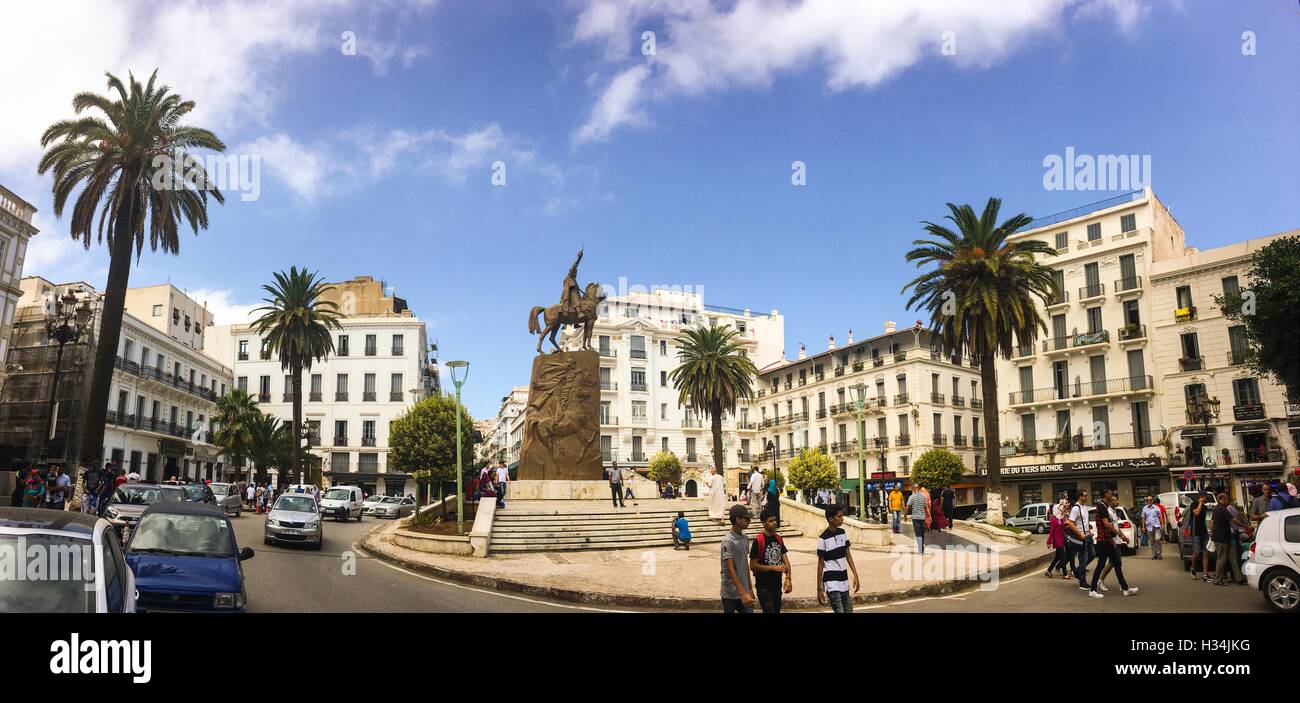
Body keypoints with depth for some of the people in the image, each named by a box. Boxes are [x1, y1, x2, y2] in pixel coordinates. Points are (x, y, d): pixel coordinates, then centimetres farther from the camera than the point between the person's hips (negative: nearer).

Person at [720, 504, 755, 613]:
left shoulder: (745, 538, 7)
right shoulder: (728, 541, -18)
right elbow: (730, 570, -22)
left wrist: (750, 589, 15)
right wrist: (743, 593, -28)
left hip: (744, 591, 7)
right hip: (731, 593, -7)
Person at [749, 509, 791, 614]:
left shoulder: (779, 539, 5)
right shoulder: (758, 541, -15)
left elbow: (785, 559, 3)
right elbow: (752, 566, -15)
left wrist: (788, 578, -12)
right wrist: (774, 567, -18)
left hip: (777, 584, 7)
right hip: (764, 586, -7)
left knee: (777, 610, 16)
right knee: (769, 610, -11)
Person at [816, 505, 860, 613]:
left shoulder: (842, 532, 5)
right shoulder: (823, 539, -13)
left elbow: (848, 555, 13)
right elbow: (820, 564, -8)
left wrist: (855, 575, 6)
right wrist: (819, 589, -6)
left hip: (844, 581, 7)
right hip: (831, 583, -7)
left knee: (849, 610, 8)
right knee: (839, 611, -13)